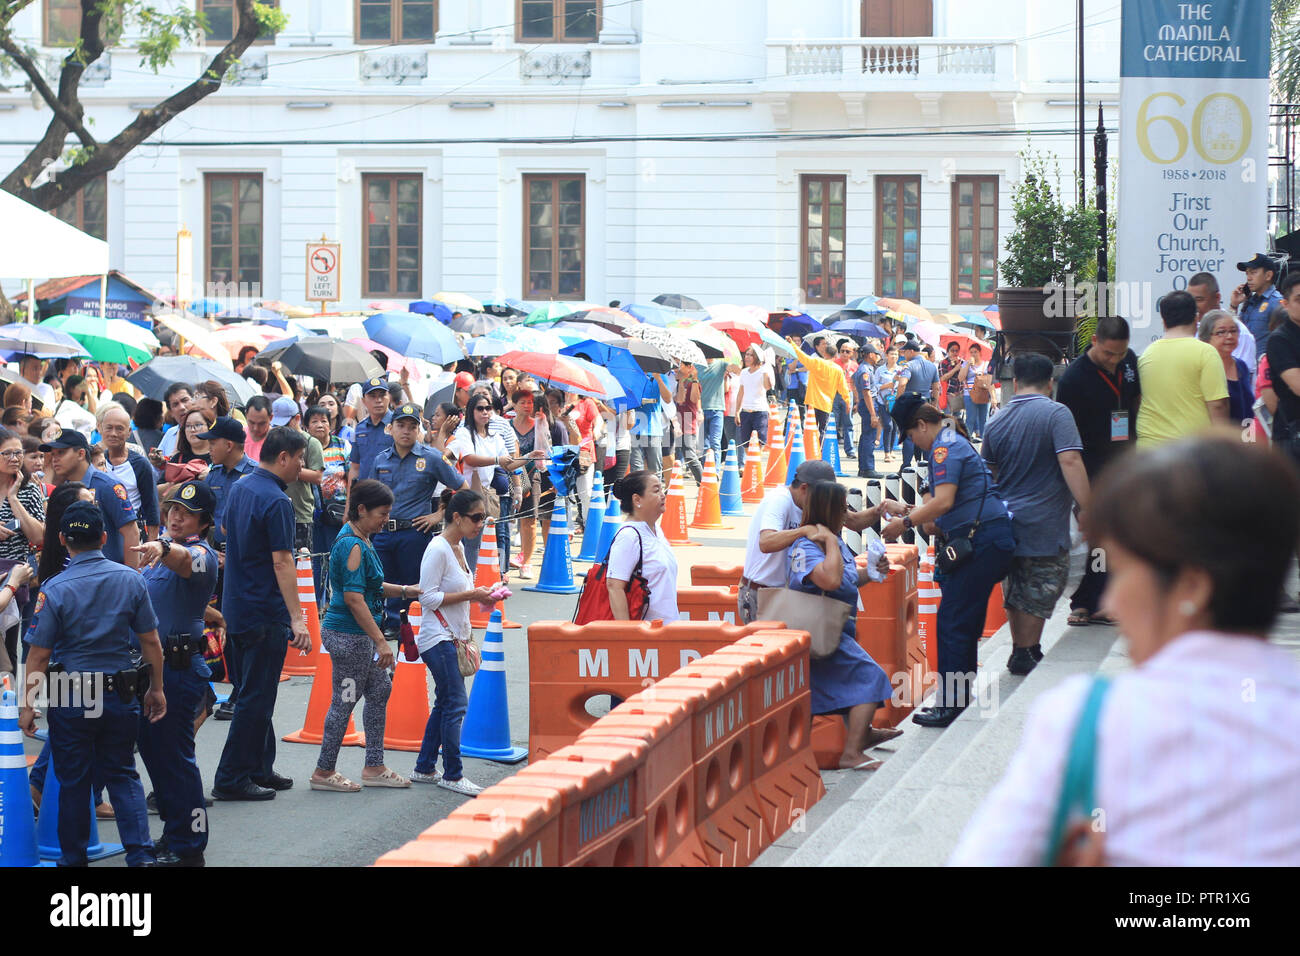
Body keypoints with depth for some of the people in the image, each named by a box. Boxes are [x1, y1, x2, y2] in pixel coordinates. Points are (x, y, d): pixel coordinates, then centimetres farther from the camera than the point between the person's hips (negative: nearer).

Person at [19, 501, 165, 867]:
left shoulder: (55, 589, -13)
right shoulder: (130, 580, -4)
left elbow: (38, 655, -11)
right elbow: (151, 641, 1)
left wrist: (27, 705, -2)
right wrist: (156, 689, 13)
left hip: (71, 702, -3)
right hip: (121, 697, 3)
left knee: (73, 781, 10)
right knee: (123, 775, 13)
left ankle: (74, 858, 20)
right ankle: (141, 853, 1)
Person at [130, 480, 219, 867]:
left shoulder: (201, 553, -14)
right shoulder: (157, 550, 14)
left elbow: (186, 560, -40)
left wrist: (163, 549, -59)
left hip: (179, 668, -9)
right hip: (149, 662, 9)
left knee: (174, 756, -7)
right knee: (152, 751, 16)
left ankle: (188, 849, -1)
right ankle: (173, 835, 28)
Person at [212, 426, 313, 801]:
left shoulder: (240, 488, 9)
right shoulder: (276, 501, -18)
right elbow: (282, 563, -23)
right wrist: (297, 618, -25)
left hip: (236, 610, 9)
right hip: (265, 613, -9)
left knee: (254, 694, 18)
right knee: (256, 698, -3)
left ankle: (260, 769, 25)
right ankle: (231, 780, -2)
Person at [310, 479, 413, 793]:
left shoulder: (360, 540, 12)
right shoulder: (352, 545, -20)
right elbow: (354, 597, -24)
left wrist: (404, 591, 15)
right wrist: (381, 642, -24)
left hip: (359, 635, 10)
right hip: (348, 635, -10)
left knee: (380, 689, 15)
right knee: (345, 701, -1)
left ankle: (374, 767, 22)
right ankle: (324, 772, 9)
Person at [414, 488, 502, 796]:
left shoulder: (457, 548, 12)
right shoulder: (438, 549, -16)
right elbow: (428, 598, -19)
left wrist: (479, 595, 5)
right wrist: (471, 595, -19)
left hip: (453, 637, 10)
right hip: (438, 638, -10)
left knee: (444, 704, 13)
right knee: (456, 704, -9)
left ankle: (424, 768, 22)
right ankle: (452, 775, -3)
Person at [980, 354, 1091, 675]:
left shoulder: (998, 421, 9)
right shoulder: (1055, 414, -10)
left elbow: (988, 474, 19)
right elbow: (1070, 461, -22)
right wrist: (1086, 508, -20)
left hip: (1007, 521, 6)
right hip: (1044, 525, -6)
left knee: (1015, 593, 17)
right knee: (1038, 593, 4)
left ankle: (1021, 652, 27)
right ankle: (1025, 656, 7)